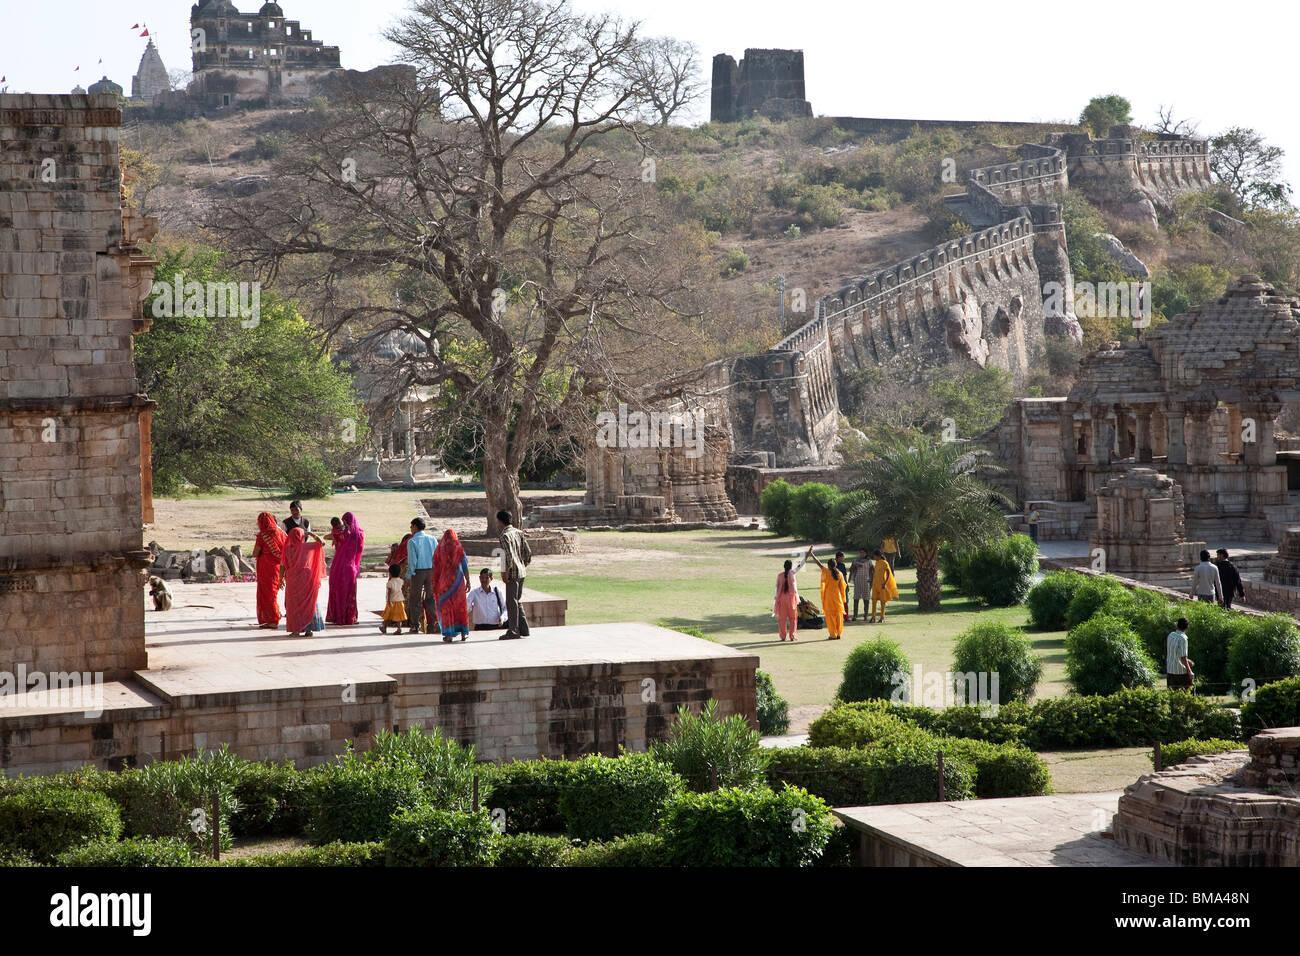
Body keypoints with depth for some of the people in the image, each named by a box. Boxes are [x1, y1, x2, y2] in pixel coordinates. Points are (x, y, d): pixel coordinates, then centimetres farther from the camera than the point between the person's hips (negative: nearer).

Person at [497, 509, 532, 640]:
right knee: (517, 601, 16)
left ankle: (513, 631, -1)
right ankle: (523, 629, 18)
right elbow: (528, 553, 12)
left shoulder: (505, 535, -13)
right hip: (521, 571, 8)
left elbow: (509, 555, -23)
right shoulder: (518, 532, 12)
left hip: (512, 573, -8)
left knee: (511, 602, -3)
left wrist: (505, 571, -17)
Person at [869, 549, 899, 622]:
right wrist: (872, 582, 19)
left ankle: (882, 617, 9)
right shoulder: (877, 563, 11)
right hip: (875, 584, 6)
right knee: (874, 600, -1)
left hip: (882, 584, -6)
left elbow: (889, 574, -11)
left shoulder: (885, 563, -9)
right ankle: (873, 617, -1)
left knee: (882, 600, 2)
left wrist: (885, 583, -20)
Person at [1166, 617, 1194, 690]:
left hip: (1170, 670, 7)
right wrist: (1189, 671, -12)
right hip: (1181, 671, -7)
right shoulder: (1182, 639, -18)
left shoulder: (1171, 635, 4)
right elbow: (1183, 658, -20)